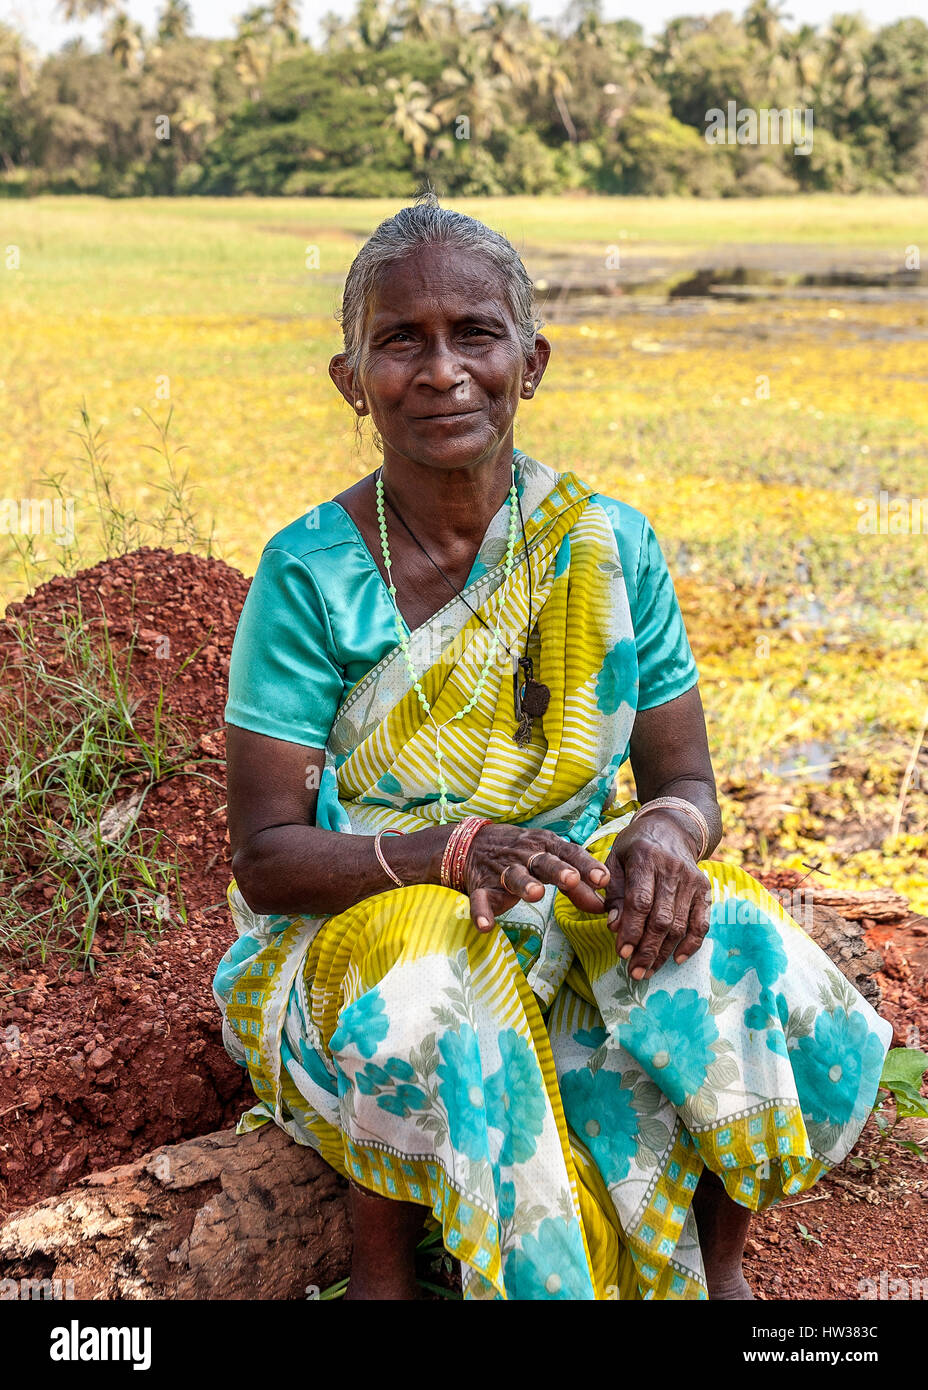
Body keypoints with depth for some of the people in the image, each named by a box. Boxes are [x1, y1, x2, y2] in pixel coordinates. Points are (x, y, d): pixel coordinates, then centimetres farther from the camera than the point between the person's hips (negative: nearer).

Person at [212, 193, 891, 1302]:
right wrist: (455, 852, -30)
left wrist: (668, 829, -24)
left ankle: (719, 1260, -1)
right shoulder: (310, 575, -12)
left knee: (742, 960, -25)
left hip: (578, 917, 3)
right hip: (359, 927, -2)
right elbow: (265, 857, -13)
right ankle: (381, 1257, -8)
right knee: (424, 999, -36)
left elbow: (685, 779, 2)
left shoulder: (608, 548, -4)